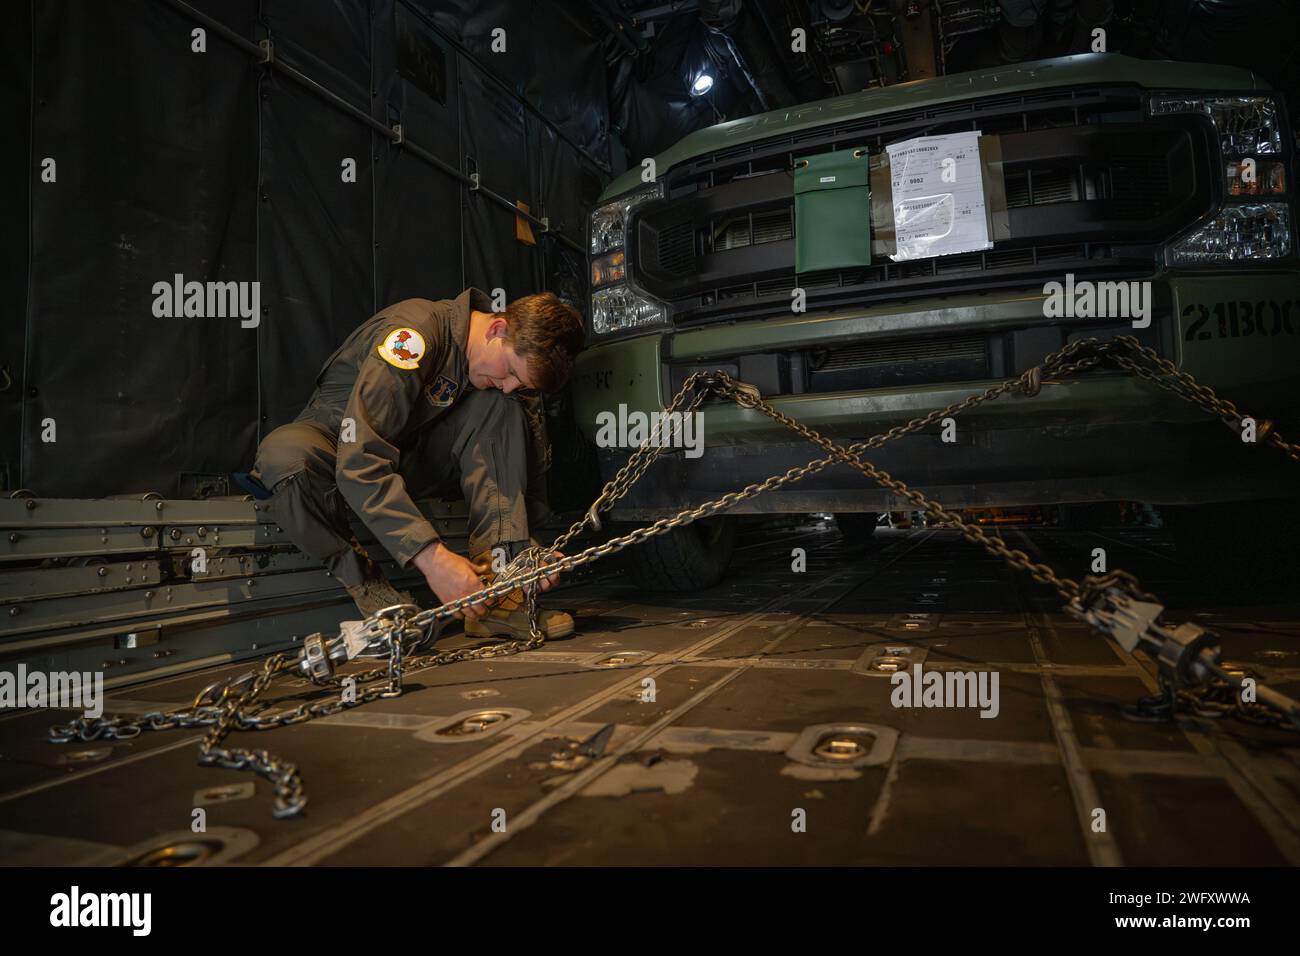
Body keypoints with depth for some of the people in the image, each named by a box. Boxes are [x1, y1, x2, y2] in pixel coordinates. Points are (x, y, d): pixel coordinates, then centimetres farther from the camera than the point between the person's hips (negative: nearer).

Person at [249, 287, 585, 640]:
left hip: (411, 457, 5)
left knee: (504, 408, -20)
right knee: (284, 457, -40)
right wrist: (432, 555, -45)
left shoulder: (518, 353, -9)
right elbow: (359, 463, -38)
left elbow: (531, 457, -4)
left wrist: (524, 547, -18)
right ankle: (366, 584, -15)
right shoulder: (414, 335, -30)